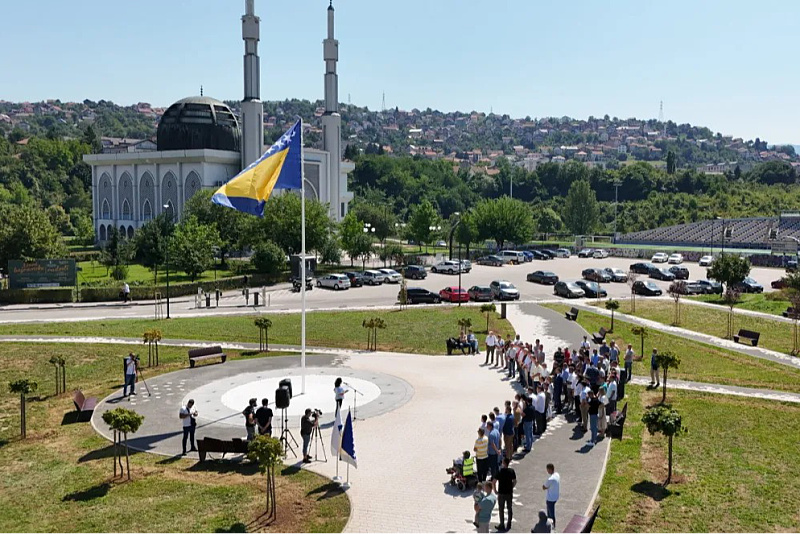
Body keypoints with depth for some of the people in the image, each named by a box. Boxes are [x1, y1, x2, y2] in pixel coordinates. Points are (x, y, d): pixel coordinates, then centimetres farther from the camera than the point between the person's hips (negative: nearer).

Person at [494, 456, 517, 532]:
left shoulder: (499, 471, -15)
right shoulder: (511, 471, -7)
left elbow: (494, 482, -15)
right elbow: (515, 481, -2)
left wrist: (495, 490, -2)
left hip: (501, 493, -3)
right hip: (509, 492, 3)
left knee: (501, 509, 10)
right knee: (509, 508, 17)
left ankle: (502, 525, 16)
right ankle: (509, 524, 25)